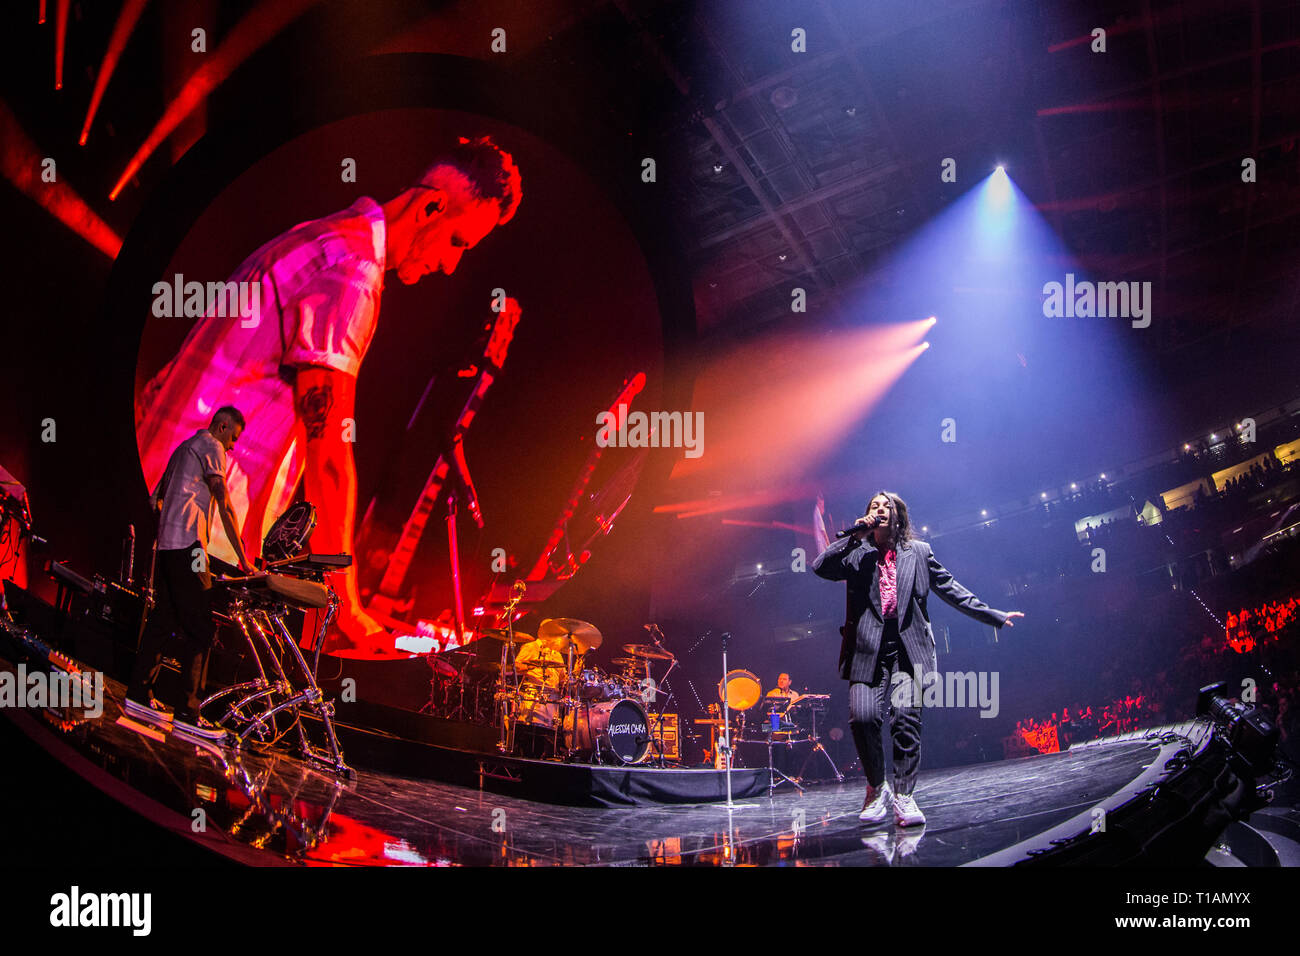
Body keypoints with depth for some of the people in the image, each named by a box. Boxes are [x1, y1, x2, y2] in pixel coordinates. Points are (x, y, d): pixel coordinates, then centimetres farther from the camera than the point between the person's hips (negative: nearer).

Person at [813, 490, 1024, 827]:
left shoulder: (919, 552, 16)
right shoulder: (857, 554, 13)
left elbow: (951, 590, 19)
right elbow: (821, 568, -3)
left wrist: (994, 616, 16)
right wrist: (855, 534, -7)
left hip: (908, 648, 0)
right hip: (868, 648, 0)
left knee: (906, 716, -14)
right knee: (863, 716, -14)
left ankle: (903, 796, -4)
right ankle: (876, 789, 7)